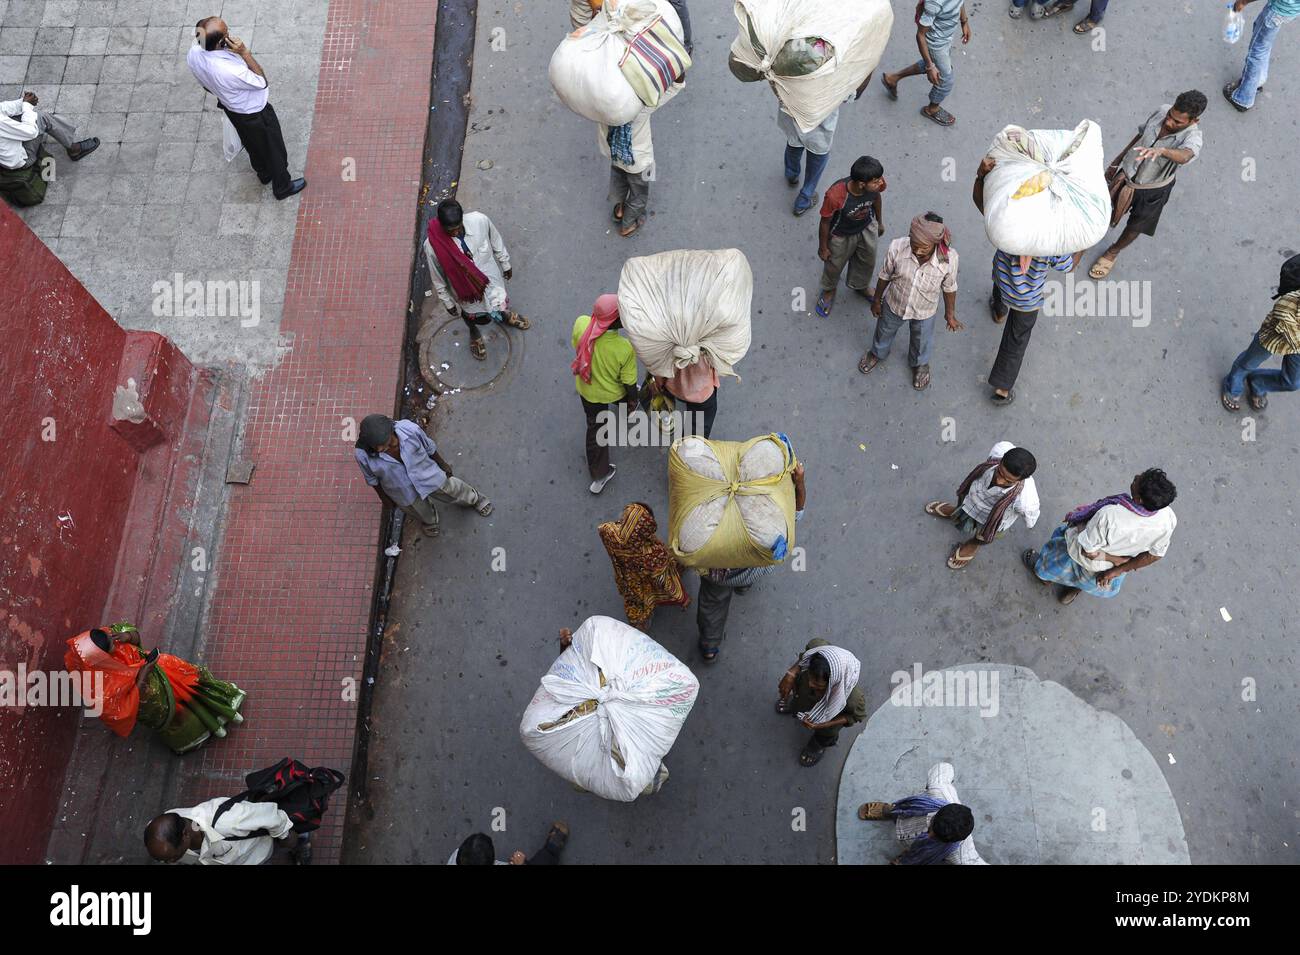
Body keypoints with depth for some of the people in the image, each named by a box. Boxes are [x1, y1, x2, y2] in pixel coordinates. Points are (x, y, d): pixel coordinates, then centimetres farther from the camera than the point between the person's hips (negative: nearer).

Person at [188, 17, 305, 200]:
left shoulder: (193, 54, -22)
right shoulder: (232, 72, -45)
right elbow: (262, 81, -24)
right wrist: (244, 52, -30)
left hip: (230, 107, 7)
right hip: (255, 113, -7)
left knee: (252, 144, 33)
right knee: (274, 150, 20)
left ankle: (264, 174, 58)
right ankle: (283, 187, 42)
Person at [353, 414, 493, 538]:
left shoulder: (410, 429, -35)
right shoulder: (363, 455, -34)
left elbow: (429, 447, -13)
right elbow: (372, 479, -11)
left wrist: (442, 465, 4)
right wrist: (384, 497, 5)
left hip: (427, 476, 0)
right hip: (404, 494, 0)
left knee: (453, 492, 27)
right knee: (422, 513, 30)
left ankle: (474, 499, 62)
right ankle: (429, 521, 68)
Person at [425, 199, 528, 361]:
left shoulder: (480, 220, -30)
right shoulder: (432, 245, -34)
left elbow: (496, 242, -8)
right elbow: (437, 279, -16)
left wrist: (505, 264, 8)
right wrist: (447, 302, -3)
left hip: (489, 277, 1)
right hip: (464, 289, -1)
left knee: (500, 313, 25)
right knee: (470, 314, 30)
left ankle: (506, 316, 64)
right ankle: (474, 333, 66)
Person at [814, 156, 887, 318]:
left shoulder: (877, 183, -30)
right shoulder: (835, 195, -43)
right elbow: (825, 222, -24)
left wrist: (880, 222, 13)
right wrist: (823, 248, -9)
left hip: (867, 228, 4)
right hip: (841, 236, -4)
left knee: (867, 262, 29)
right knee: (835, 265, 24)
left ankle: (861, 286, 62)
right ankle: (829, 291, 58)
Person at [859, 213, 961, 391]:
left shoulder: (949, 258, -34)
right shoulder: (897, 248, -34)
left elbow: (949, 288, -13)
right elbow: (884, 276, -13)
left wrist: (950, 314, 2)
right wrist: (877, 300, 3)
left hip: (924, 312, 0)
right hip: (894, 304, 1)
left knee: (921, 341, 29)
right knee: (885, 331, 31)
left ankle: (920, 364, 64)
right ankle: (877, 353, 66)